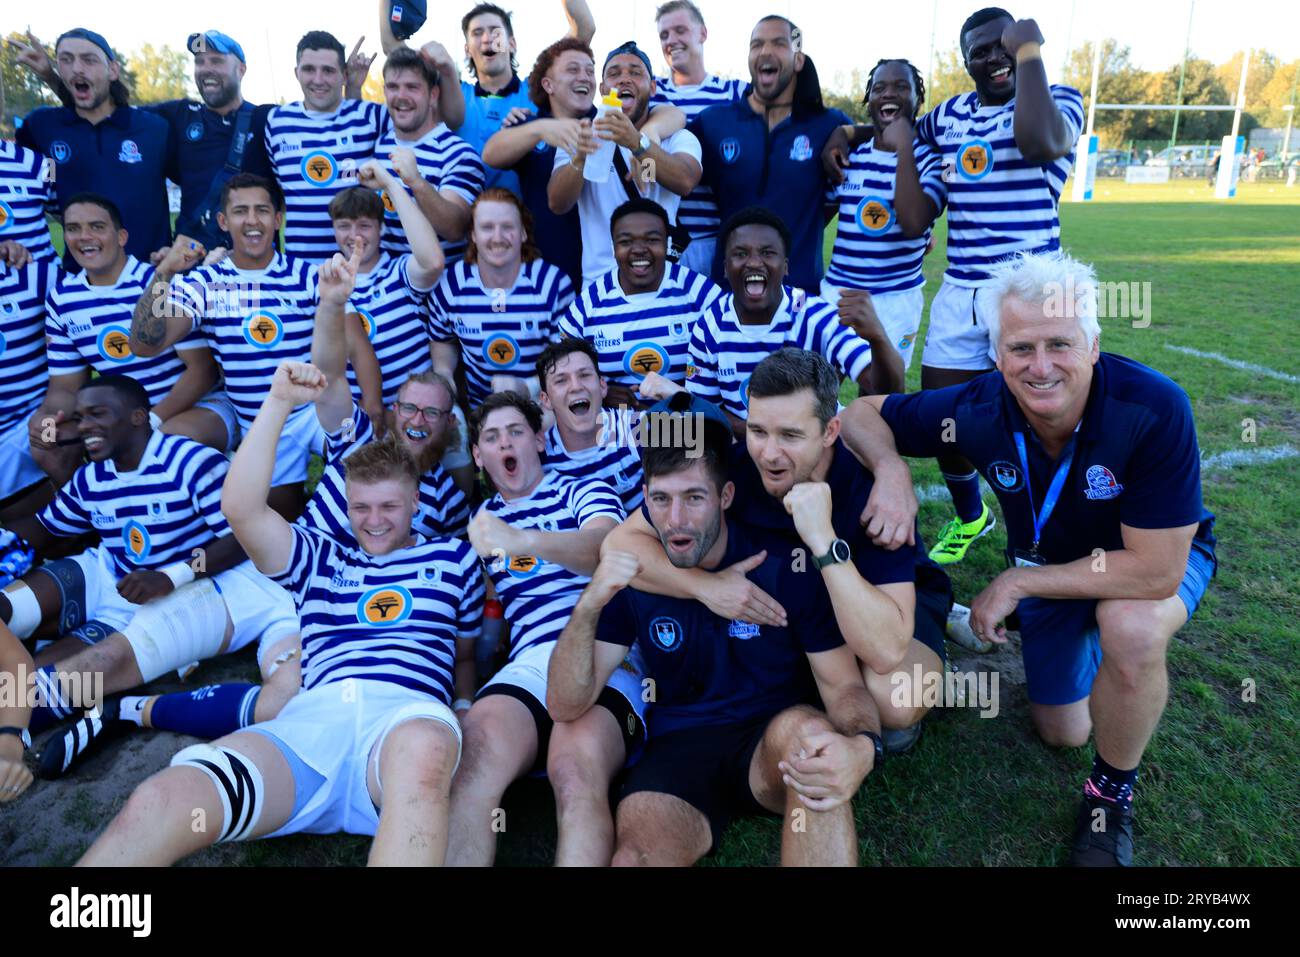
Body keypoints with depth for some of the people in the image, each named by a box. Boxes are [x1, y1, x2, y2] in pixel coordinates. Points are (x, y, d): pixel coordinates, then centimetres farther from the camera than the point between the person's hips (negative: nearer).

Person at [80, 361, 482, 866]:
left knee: (421, 749, -44)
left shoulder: (452, 557, 25)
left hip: (408, 715, -1)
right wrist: (279, 403, 10)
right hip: (310, 716, 2)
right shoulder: (318, 559, 28)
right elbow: (240, 508, 13)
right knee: (158, 802, -29)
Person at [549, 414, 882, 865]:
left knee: (801, 727, -35)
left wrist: (861, 746, -33)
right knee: (637, 854, -32)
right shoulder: (630, 573, -3)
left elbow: (843, 685, -8)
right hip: (679, 748, 0)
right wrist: (590, 603, -27)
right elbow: (565, 705, -8)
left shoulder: (786, 565, -10)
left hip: (777, 743, 1)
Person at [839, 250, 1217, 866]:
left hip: (1160, 555, -3)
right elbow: (862, 415, -15)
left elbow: (1156, 570, -36)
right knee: (1062, 733, 12)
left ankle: (1113, 793, -10)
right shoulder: (979, 410, -28)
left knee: (1131, 628, -39)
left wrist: (1016, 582, -28)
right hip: (1046, 564, 3)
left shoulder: (1153, 409, -37)